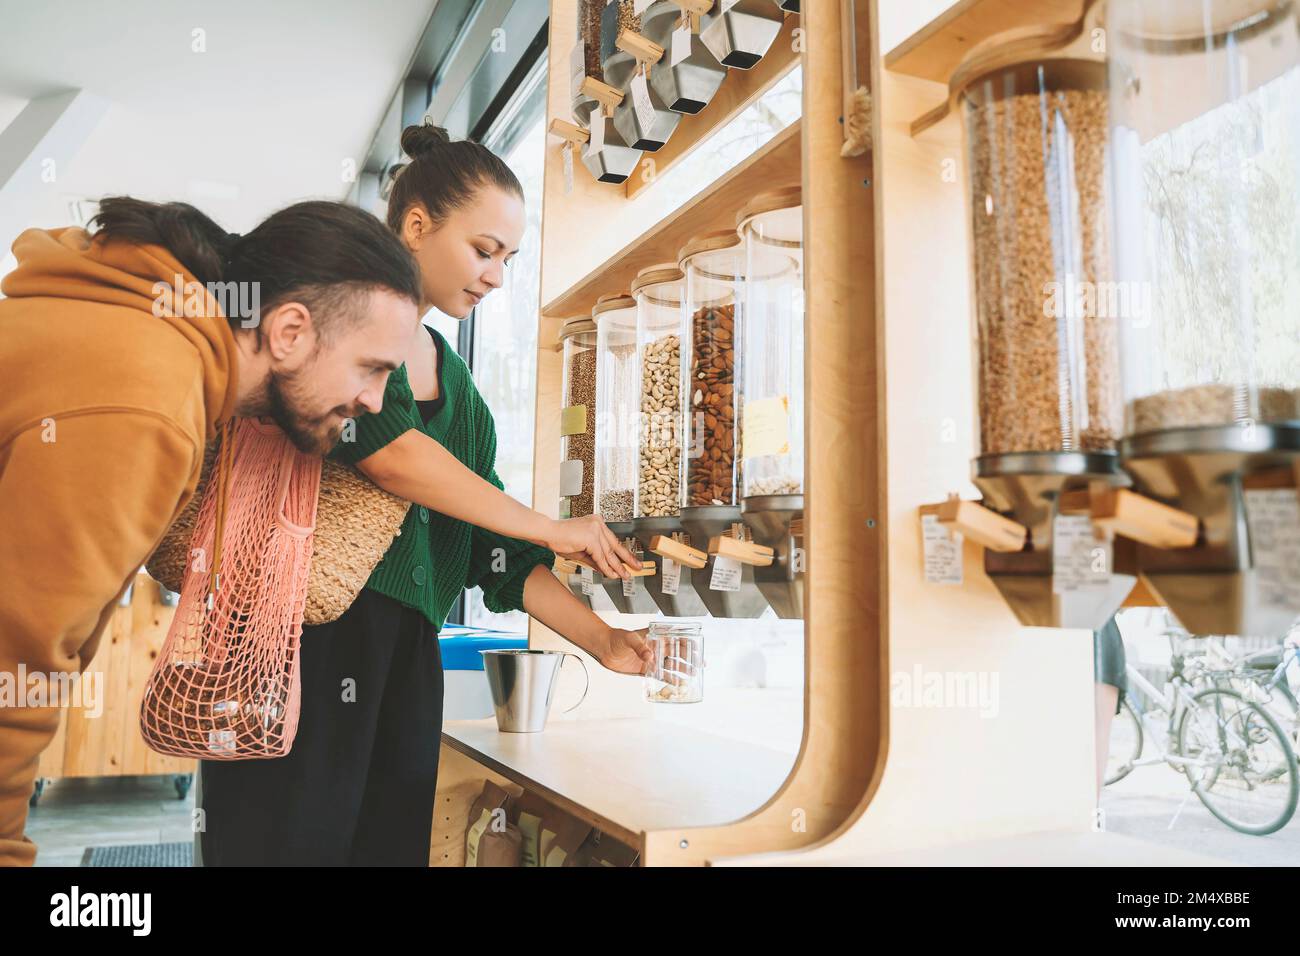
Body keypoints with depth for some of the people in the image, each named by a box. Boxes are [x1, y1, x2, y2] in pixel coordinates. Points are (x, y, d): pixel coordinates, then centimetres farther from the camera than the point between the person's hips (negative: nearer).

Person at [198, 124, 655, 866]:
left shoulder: (453, 381, 16)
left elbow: (495, 551, 13)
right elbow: (378, 441, -20)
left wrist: (600, 639, 3)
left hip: (403, 656, 6)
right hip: (298, 636, -6)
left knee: (389, 841, 8)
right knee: (291, 840, -3)